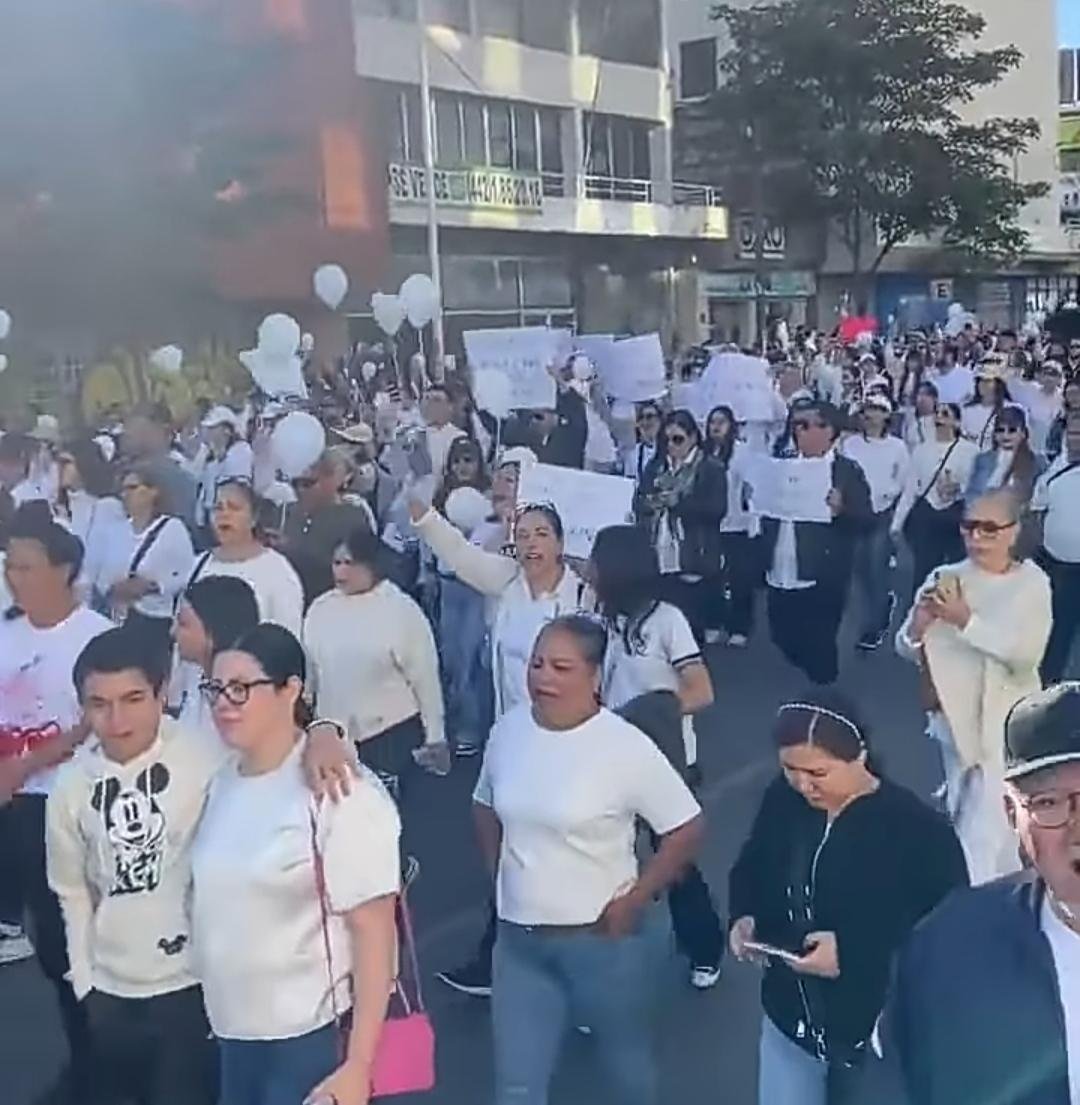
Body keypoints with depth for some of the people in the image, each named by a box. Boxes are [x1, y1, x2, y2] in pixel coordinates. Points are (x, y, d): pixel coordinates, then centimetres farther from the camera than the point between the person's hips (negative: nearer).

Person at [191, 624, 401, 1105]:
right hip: (234, 1033, 7)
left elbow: (373, 931, -17)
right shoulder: (222, 782, 4)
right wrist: (218, 1019, 12)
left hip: (314, 1038, -7)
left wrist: (357, 1066, -18)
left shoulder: (339, 795, -17)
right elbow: (218, 904, 12)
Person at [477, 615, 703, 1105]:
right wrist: (501, 878, 6)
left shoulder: (626, 746, -19)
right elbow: (486, 807, 13)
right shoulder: (507, 731, -4)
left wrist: (634, 902, -13)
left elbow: (686, 829, -14)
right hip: (519, 936, 4)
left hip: (602, 936, -3)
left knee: (624, 1057, 22)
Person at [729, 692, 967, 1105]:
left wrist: (852, 952, -28)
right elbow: (750, 868, 12)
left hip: (878, 1030, -4)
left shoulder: (919, 829, -22)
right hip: (792, 1017, 4)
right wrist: (744, 917, -8)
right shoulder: (781, 800, -6)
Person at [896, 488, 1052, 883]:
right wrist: (918, 626, -23)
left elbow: (1027, 654, -21)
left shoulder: (1031, 582, -9)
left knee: (985, 832, -7)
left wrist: (967, 620, -28)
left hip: (1005, 721, -4)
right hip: (954, 716, 4)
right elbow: (906, 649, -1)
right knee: (961, 818, 21)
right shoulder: (944, 579, -3)